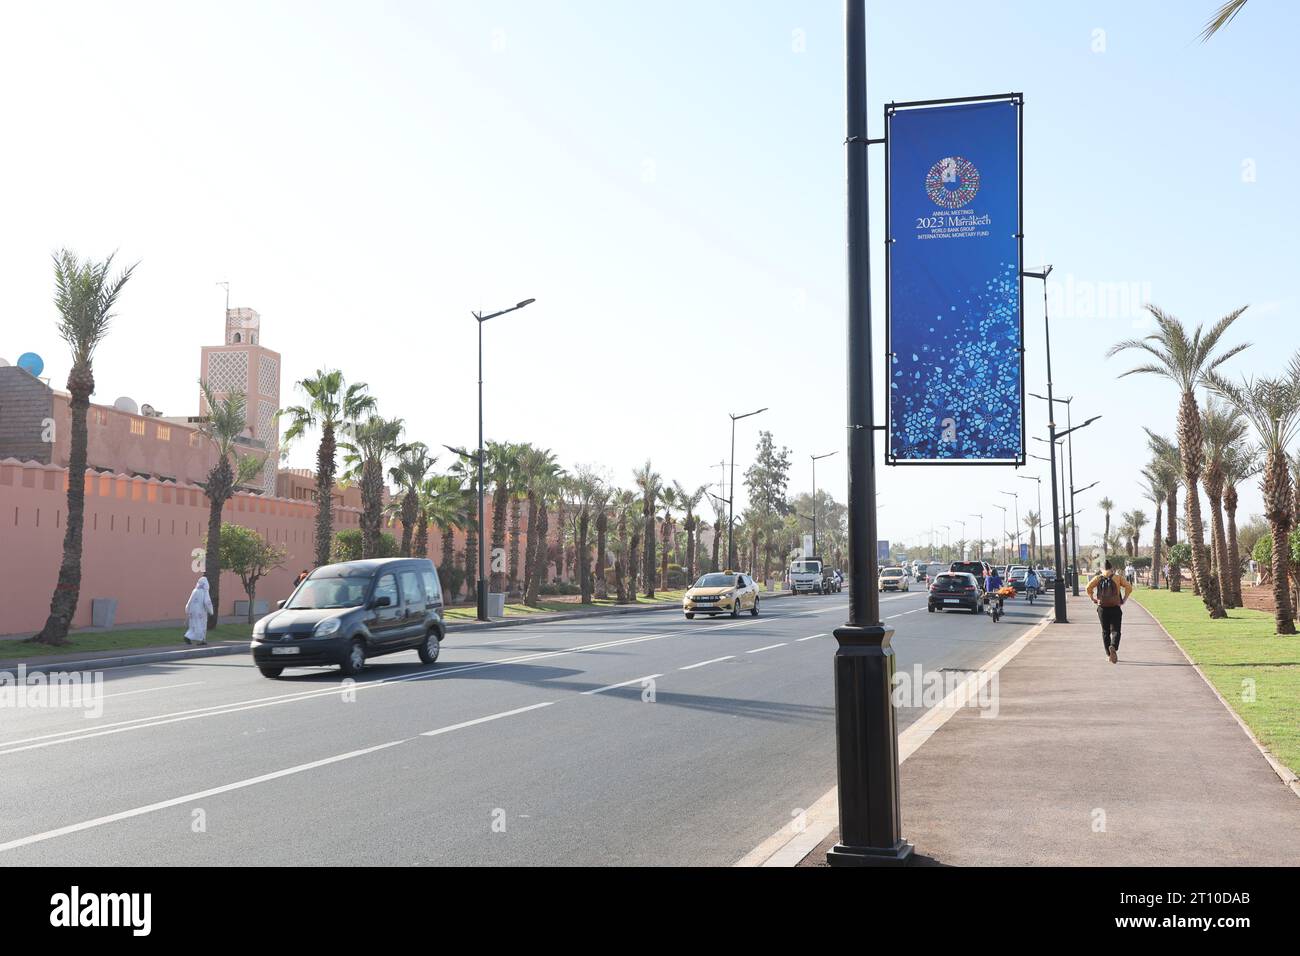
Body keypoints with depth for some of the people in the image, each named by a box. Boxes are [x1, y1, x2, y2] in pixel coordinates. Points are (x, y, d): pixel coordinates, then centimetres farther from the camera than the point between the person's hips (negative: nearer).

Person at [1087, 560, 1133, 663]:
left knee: (1105, 632, 12)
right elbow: (1129, 587, -9)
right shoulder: (1118, 578, 4)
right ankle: (1113, 647, -28)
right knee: (1115, 631, 1)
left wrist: (1093, 599, 0)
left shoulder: (1098, 578, 5)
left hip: (1102, 608, 1)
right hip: (1115, 608, -1)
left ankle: (1109, 655, 11)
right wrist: (1124, 600, -2)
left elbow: (1089, 587, -10)